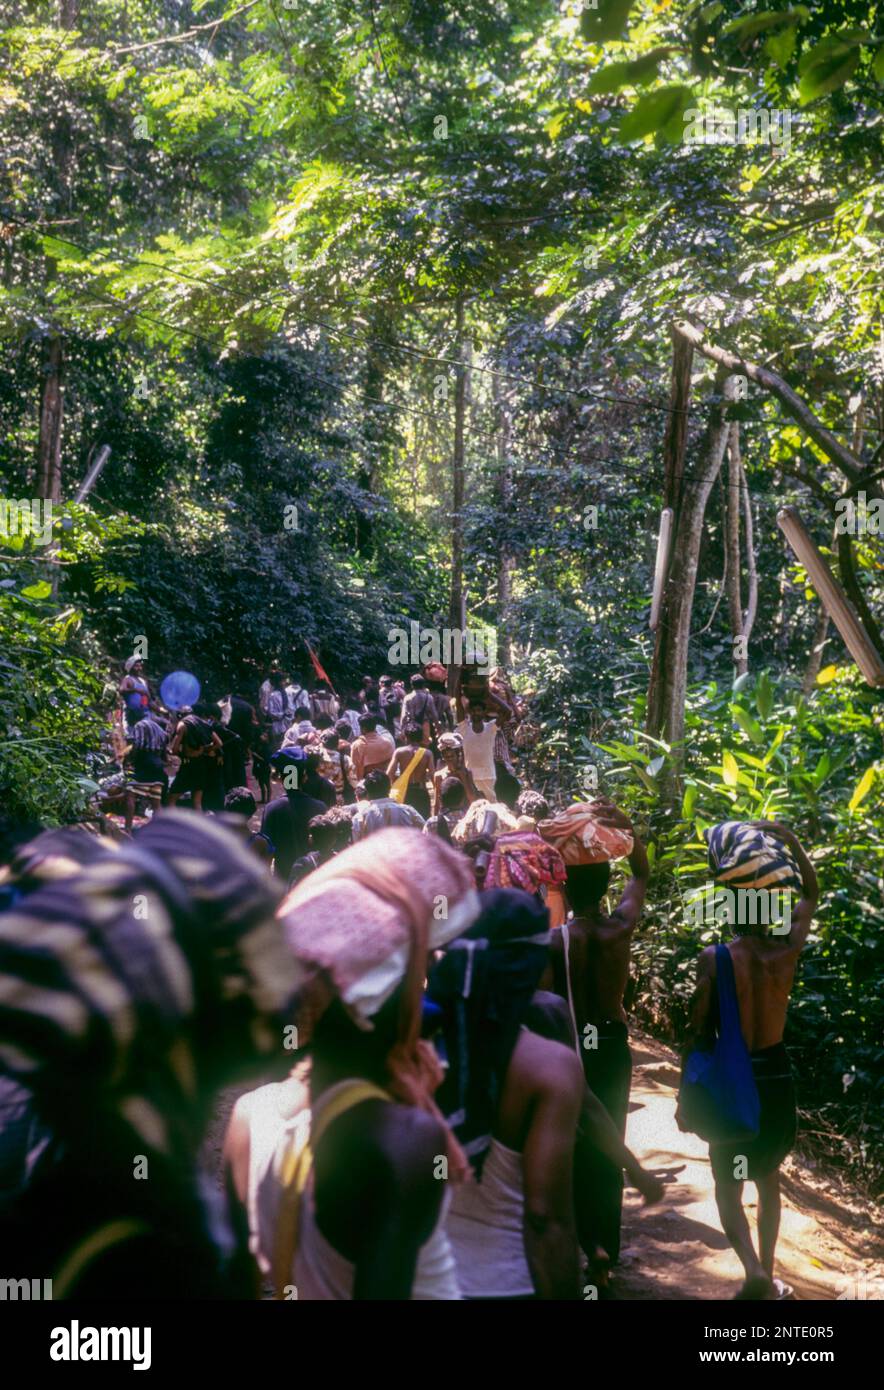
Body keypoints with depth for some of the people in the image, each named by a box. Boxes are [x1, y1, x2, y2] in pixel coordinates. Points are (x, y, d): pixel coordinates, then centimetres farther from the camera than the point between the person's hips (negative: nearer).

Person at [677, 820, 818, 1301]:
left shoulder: (713, 959, -16)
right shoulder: (787, 950, -8)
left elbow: (698, 1036, -11)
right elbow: (811, 895, 11)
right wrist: (790, 840, 5)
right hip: (776, 1076, 3)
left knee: (728, 1187, 12)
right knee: (769, 1180, 22)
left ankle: (753, 1269, -7)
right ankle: (767, 1276, 27)